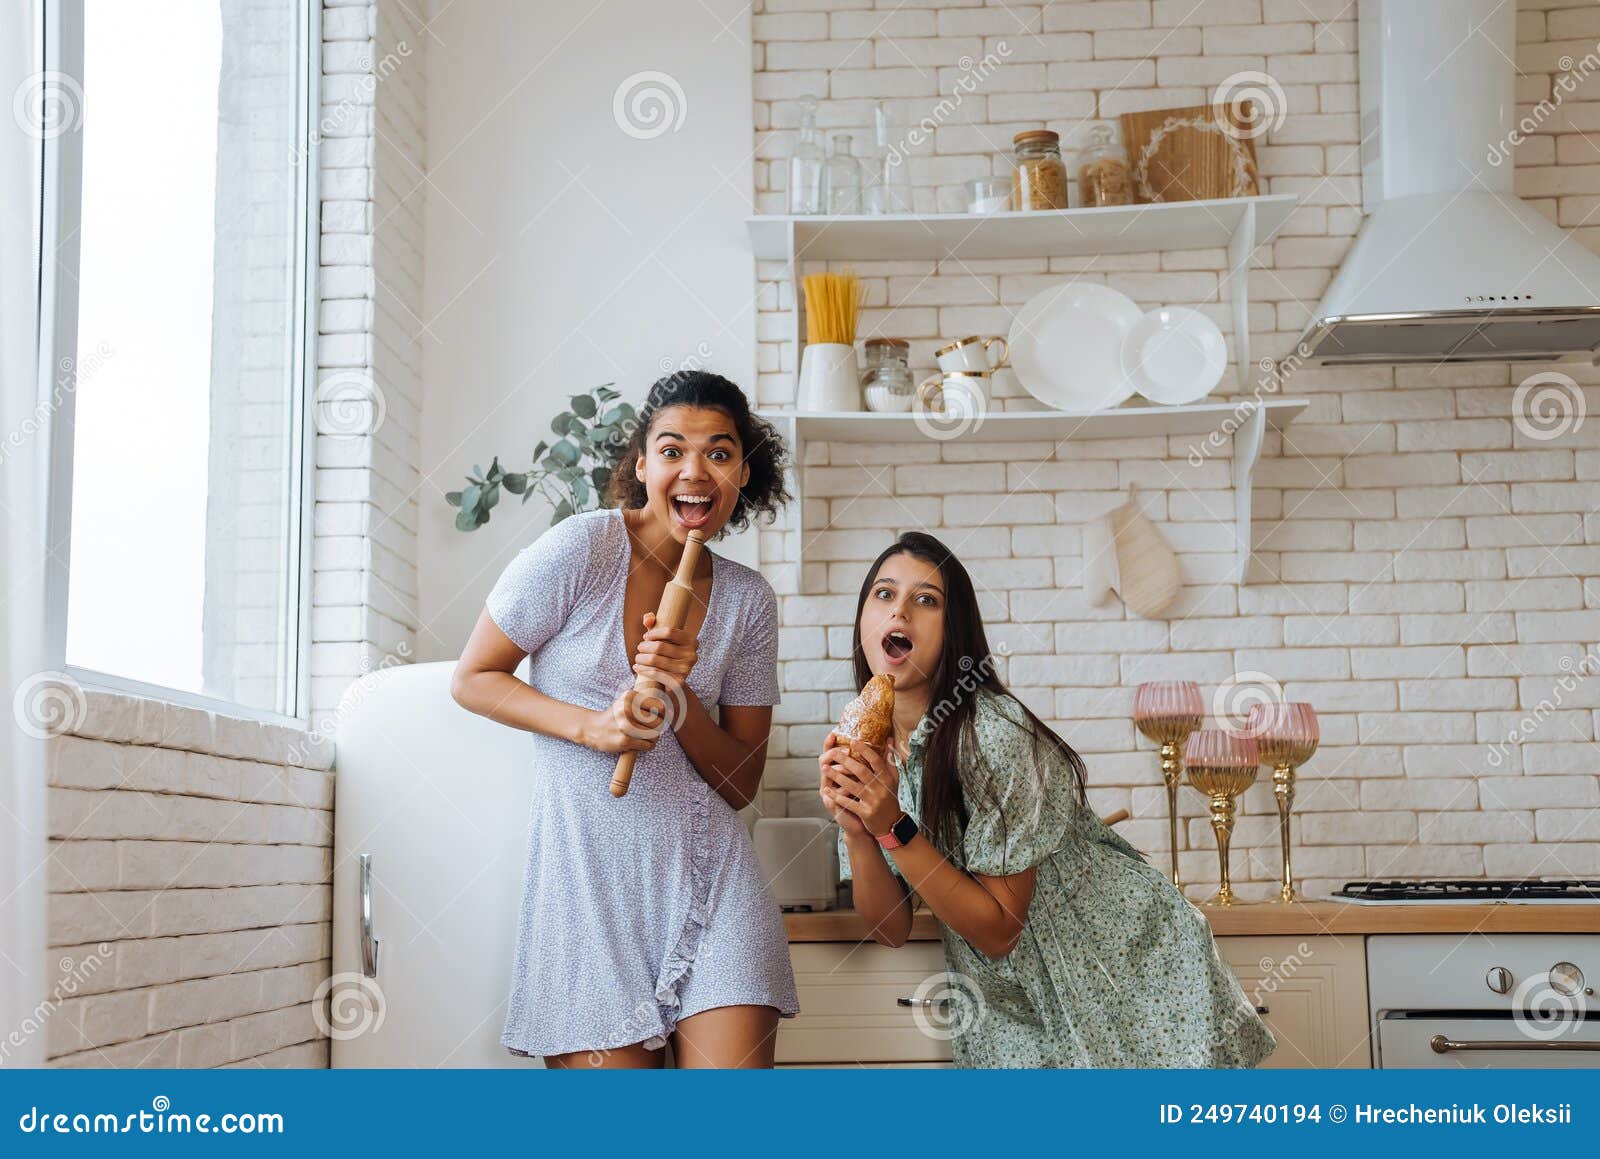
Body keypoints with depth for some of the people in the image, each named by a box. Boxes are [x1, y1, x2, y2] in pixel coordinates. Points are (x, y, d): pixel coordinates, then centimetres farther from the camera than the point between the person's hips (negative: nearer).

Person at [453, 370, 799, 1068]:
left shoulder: (747, 600, 7)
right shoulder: (581, 550, -6)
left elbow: (741, 785, 8)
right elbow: (473, 679, 0)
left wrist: (682, 700, -11)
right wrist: (590, 726, -14)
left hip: (708, 866, 3)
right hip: (591, 866, -3)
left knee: (736, 1060, -7)